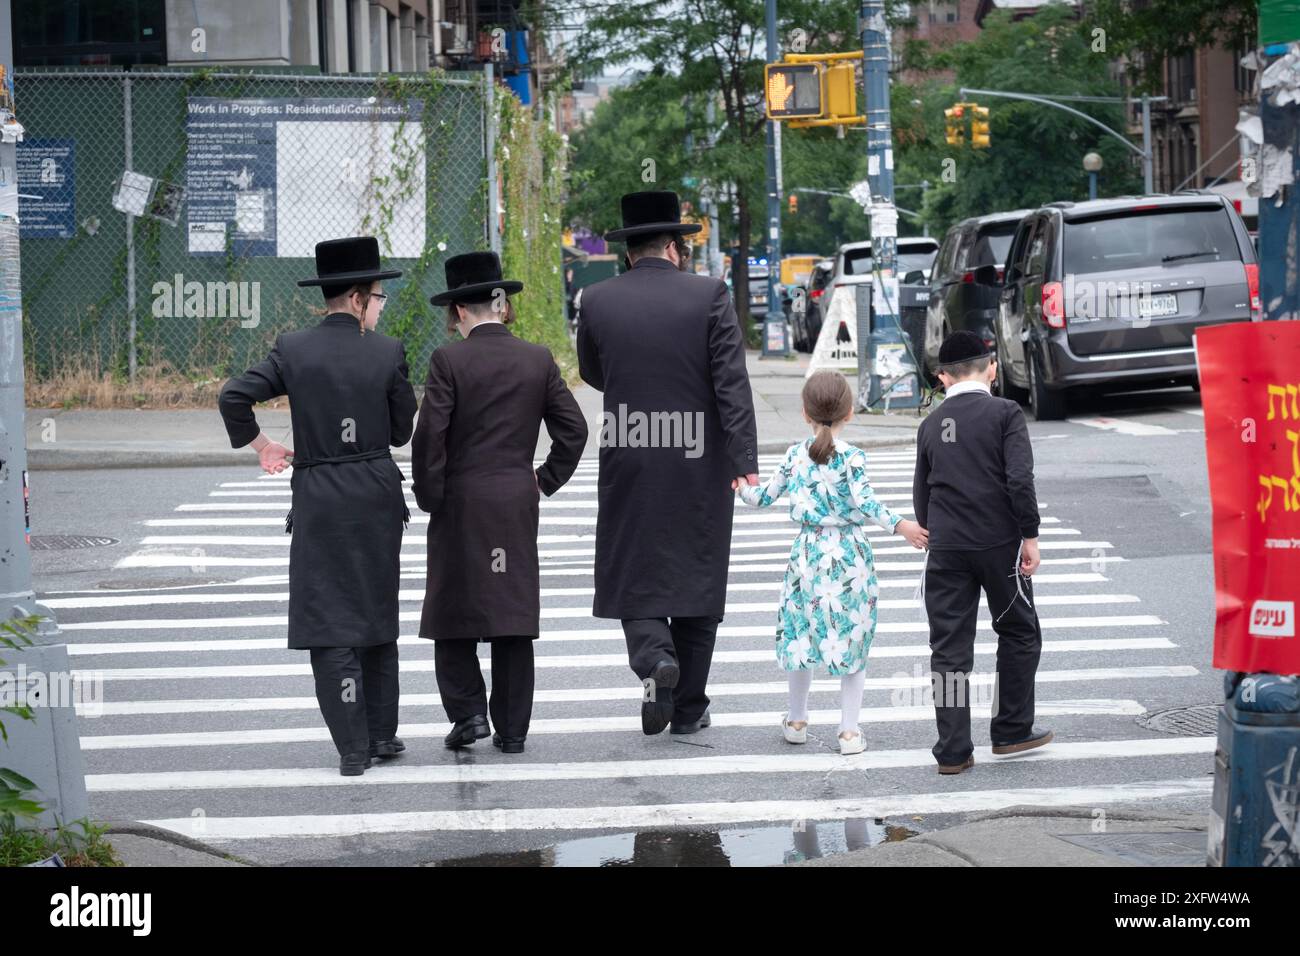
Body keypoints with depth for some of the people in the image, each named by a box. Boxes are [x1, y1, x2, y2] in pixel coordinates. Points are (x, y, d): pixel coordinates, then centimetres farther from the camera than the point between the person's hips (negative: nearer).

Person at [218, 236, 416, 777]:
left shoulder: (294, 350, -3)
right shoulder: (387, 352, -4)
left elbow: (234, 397, -7)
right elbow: (403, 431, 3)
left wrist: (260, 446, 9)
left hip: (319, 497, -1)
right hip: (378, 493, 1)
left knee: (329, 617, 0)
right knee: (378, 611, 16)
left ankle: (353, 747, -6)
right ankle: (382, 732, 21)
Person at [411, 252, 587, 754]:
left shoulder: (449, 361, -10)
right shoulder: (538, 359, 2)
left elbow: (429, 436, -14)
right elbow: (573, 429, 5)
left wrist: (429, 497, -3)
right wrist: (545, 481, 13)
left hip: (460, 505, -3)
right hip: (517, 505, 4)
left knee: (453, 614, 9)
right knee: (513, 615, 8)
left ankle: (468, 711, 0)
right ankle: (512, 728, 9)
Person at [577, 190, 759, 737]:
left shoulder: (598, 301, -1)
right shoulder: (709, 296, -6)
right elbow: (732, 383, -12)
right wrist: (744, 461, -15)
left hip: (629, 466, 0)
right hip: (701, 466, 0)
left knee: (632, 572, 10)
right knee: (696, 575, 10)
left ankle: (654, 657, -19)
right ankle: (688, 708, 13)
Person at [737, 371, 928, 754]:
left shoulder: (795, 455, 1)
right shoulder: (851, 457, -11)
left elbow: (765, 496, 7)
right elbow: (865, 502, -23)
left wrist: (743, 489, 26)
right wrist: (899, 525, -25)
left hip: (807, 551, 3)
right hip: (849, 556, -3)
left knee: (801, 631, 15)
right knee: (852, 637, 4)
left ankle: (796, 721, 26)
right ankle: (849, 730, 3)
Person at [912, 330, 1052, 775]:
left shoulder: (931, 425, 8)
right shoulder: (1005, 413, -6)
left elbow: (921, 494, 13)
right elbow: (1020, 480, -15)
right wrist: (1030, 537, -7)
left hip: (945, 549, 3)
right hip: (998, 543, -3)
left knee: (949, 648, 5)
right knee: (1019, 634, 16)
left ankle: (953, 751, 3)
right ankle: (1011, 731, 20)